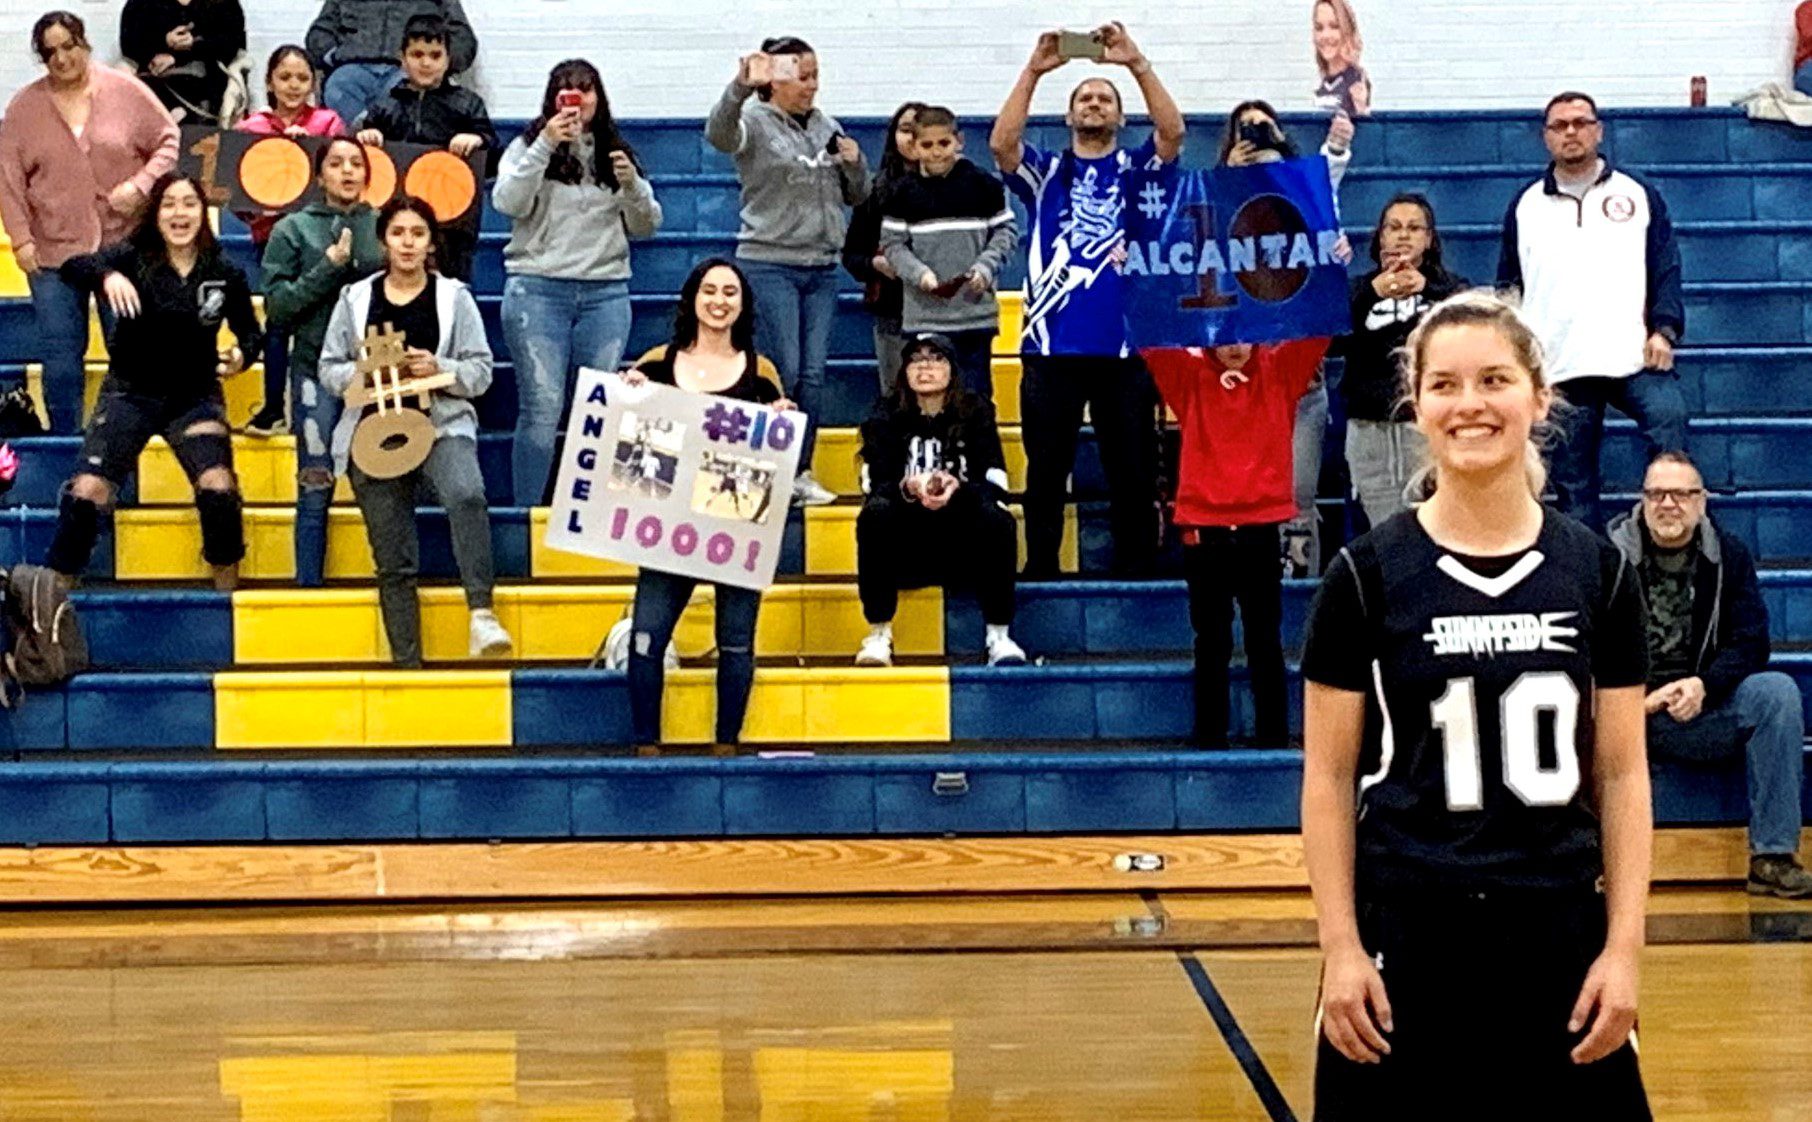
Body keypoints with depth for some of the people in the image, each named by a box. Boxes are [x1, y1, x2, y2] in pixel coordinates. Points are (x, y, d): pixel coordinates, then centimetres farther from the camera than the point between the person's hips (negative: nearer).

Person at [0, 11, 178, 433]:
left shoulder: (126, 92, 1)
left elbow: (168, 143, 4)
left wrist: (140, 185, -12)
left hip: (124, 244, -1)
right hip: (53, 251, 1)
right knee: (60, 355, 4)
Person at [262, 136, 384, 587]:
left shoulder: (385, 226, 11)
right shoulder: (294, 230, 7)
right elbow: (277, 307, 0)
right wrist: (329, 267, -9)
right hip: (317, 368, -1)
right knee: (316, 488, 1)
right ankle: (309, 584, 8)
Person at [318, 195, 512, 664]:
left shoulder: (454, 297, 6)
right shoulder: (355, 299, 10)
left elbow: (481, 370, 2)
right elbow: (329, 368, 9)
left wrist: (440, 369, -17)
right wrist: (358, 373, -12)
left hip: (442, 425, -2)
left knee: (466, 493, -36)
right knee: (394, 561, 2)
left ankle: (481, 612, -38)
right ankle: (406, 663, 8)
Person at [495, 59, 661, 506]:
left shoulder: (616, 153, 15)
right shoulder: (528, 147, 7)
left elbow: (646, 226, 13)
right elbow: (508, 203, -10)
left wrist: (631, 184, -6)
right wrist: (546, 145, -15)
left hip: (606, 293, 3)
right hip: (539, 289, -3)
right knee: (542, 410, -8)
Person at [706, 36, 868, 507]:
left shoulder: (826, 127, 14)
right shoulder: (755, 122, -4)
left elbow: (857, 197, 19)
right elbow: (718, 133, -29)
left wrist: (855, 163, -3)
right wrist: (741, 86, -47)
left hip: (821, 269, 6)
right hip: (770, 264, -5)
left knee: (813, 375, 5)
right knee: (783, 373, -7)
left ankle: (802, 472, 12)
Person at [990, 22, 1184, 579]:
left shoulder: (1137, 168, 12)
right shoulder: (1044, 172, 12)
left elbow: (1173, 131, -6)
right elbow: (1001, 142, -6)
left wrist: (1138, 64, -16)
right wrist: (1032, 71, -14)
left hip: (1124, 345, 0)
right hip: (1051, 346, 0)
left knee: (1133, 471, 4)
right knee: (1046, 471, 5)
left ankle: (1137, 573, 11)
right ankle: (1039, 573, 12)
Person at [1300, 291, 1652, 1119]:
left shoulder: (1597, 571, 3)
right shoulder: (1367, 574, -4)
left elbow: (1621, 774, 5)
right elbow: (1329, 777, -2)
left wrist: (1624, 947, -1)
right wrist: (1339, 947, -7)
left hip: (1560, 935, 2)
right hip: (1406, 937, -2)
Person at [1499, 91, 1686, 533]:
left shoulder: (1637, 195, 11)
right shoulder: (1526, 206, 14)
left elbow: (1667, 272, 8)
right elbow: (1507, 288, 17)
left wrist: (1664, 330, -7)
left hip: (1635, 359, -2)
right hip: (1558, 370, 2)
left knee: (1668, 415, -29)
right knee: (1572, 484, 3)